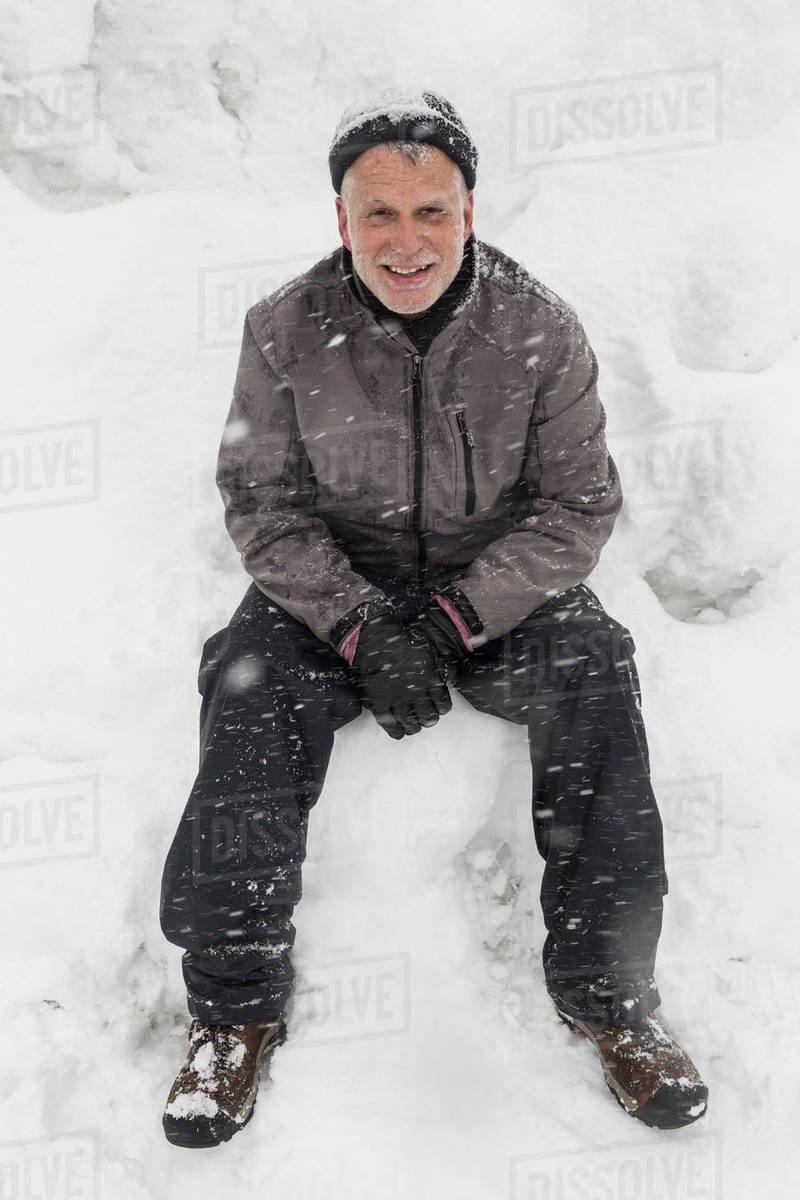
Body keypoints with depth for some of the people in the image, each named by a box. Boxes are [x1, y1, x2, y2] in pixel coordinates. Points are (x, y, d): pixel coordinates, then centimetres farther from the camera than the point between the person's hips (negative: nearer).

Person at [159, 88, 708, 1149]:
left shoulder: (540, 331, -10)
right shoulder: (286, 333, -9)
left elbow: (580, 504, -6)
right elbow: (261, 498, -4)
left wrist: (453, 620, -19)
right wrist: (361, 625, -19)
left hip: (503, 588, 0)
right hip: (334, 585, 0)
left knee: (594, 682, -27)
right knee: (252, 688, -27)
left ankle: (610, 996, -15)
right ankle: (237, 1005, -14)